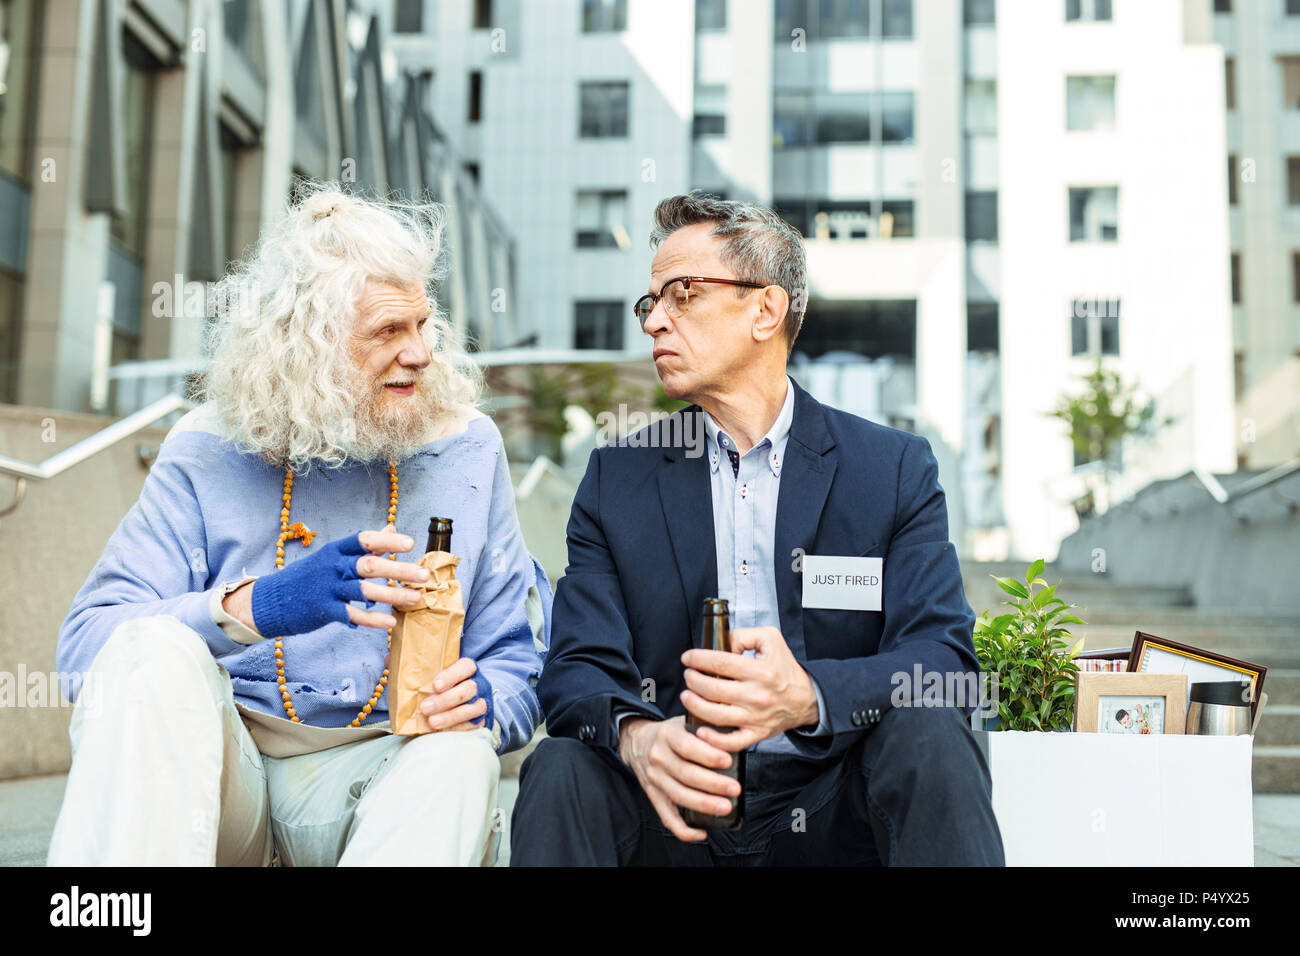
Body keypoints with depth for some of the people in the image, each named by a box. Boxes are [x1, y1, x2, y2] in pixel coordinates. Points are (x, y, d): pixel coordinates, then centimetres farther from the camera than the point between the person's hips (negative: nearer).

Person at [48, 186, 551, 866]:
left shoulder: (465, 448, 4)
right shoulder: (208, 453, 0)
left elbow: (520, 658, 6)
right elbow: (84, 643, -9)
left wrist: (481, 701, -19)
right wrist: (253, 607, -27)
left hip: (374, 772, 0)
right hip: (215, 770, 0)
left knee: (459, 759, -33)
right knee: (154, 651, -30)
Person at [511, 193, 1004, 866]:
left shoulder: (897, 470, 2)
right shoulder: (616, 477, 7)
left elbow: (943, 654, -9)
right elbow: (577, 668, -2)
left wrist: (810, 695, -30)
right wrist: (636, 735, -26)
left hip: (831, 811, 0)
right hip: (678, 804, 1)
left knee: (926, 732, -29)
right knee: (561, 767, -28)